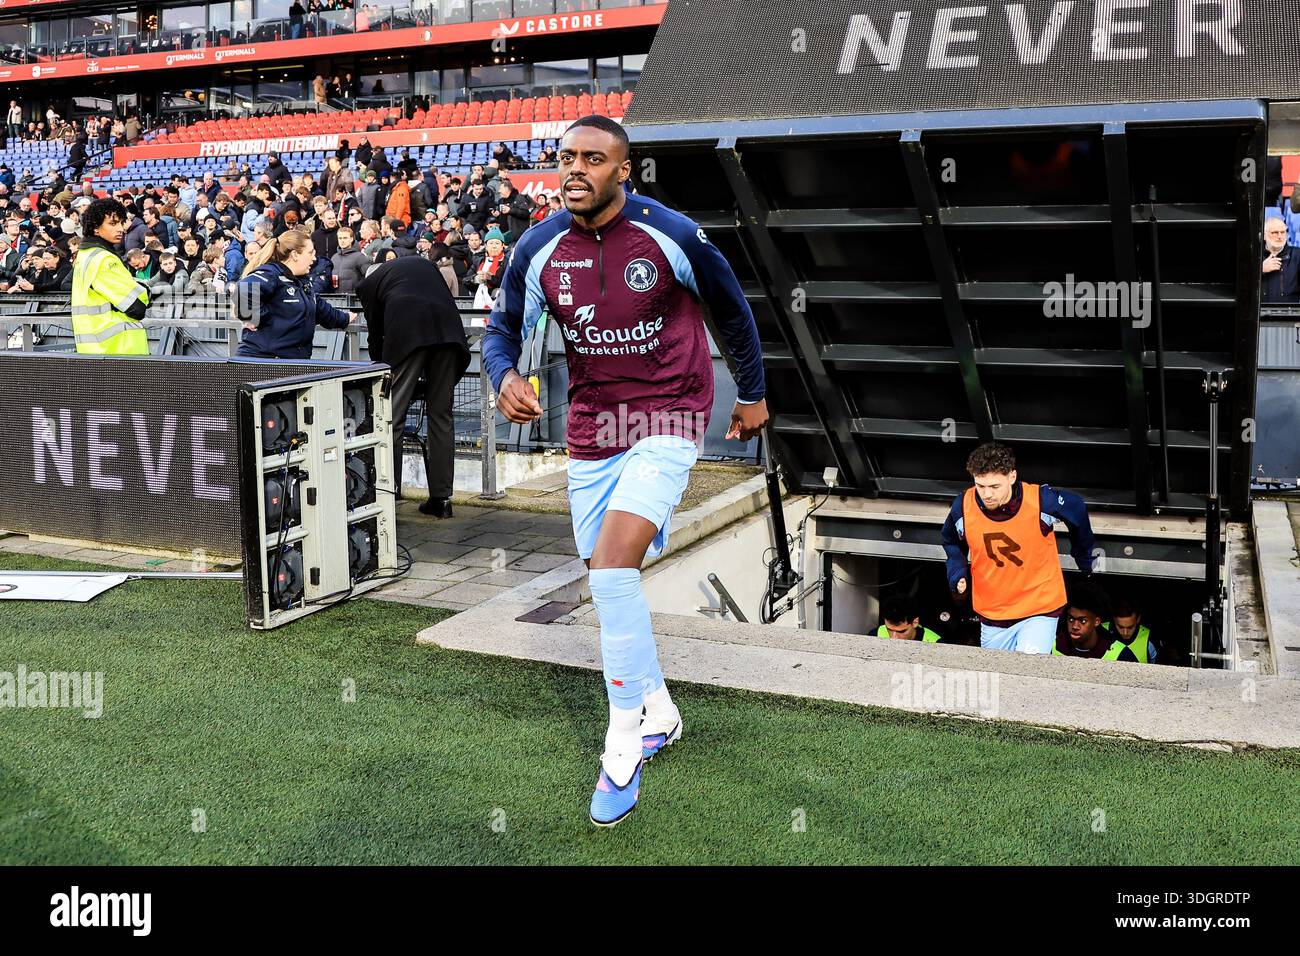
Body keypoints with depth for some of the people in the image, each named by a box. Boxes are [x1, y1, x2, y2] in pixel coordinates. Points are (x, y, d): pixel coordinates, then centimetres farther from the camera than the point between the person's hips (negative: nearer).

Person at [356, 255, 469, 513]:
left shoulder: (369, 283, 24)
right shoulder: (424, 263, 34)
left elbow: (376, 336, 23)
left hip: (407, 334, -3)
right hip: (448, 329, 4)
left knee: (392, 417, 2)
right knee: (441, 415, 10)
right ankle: (441, 499, 12)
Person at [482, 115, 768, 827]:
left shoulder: (673, 236, -12)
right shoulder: (538, 249, -3)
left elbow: (730, 309, 4)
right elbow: (503, 329, 7)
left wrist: (753, 394, 13)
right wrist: (505, 376, -16)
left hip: (667, 418, -5)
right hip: (591, 427, 5)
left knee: (611, 568, -21)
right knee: (609, 580, 13)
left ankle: (623, 740, -6)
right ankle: (658, 712, 35)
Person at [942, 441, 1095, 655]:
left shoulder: (1042, 501, -22)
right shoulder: (963, 507, -14)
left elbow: (1077, 509, 2)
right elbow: (951, 542, 9)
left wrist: (1085, 562, 13)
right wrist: (958, 576, -8)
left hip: (1040, 608, -3)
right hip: (991, 613, 3)